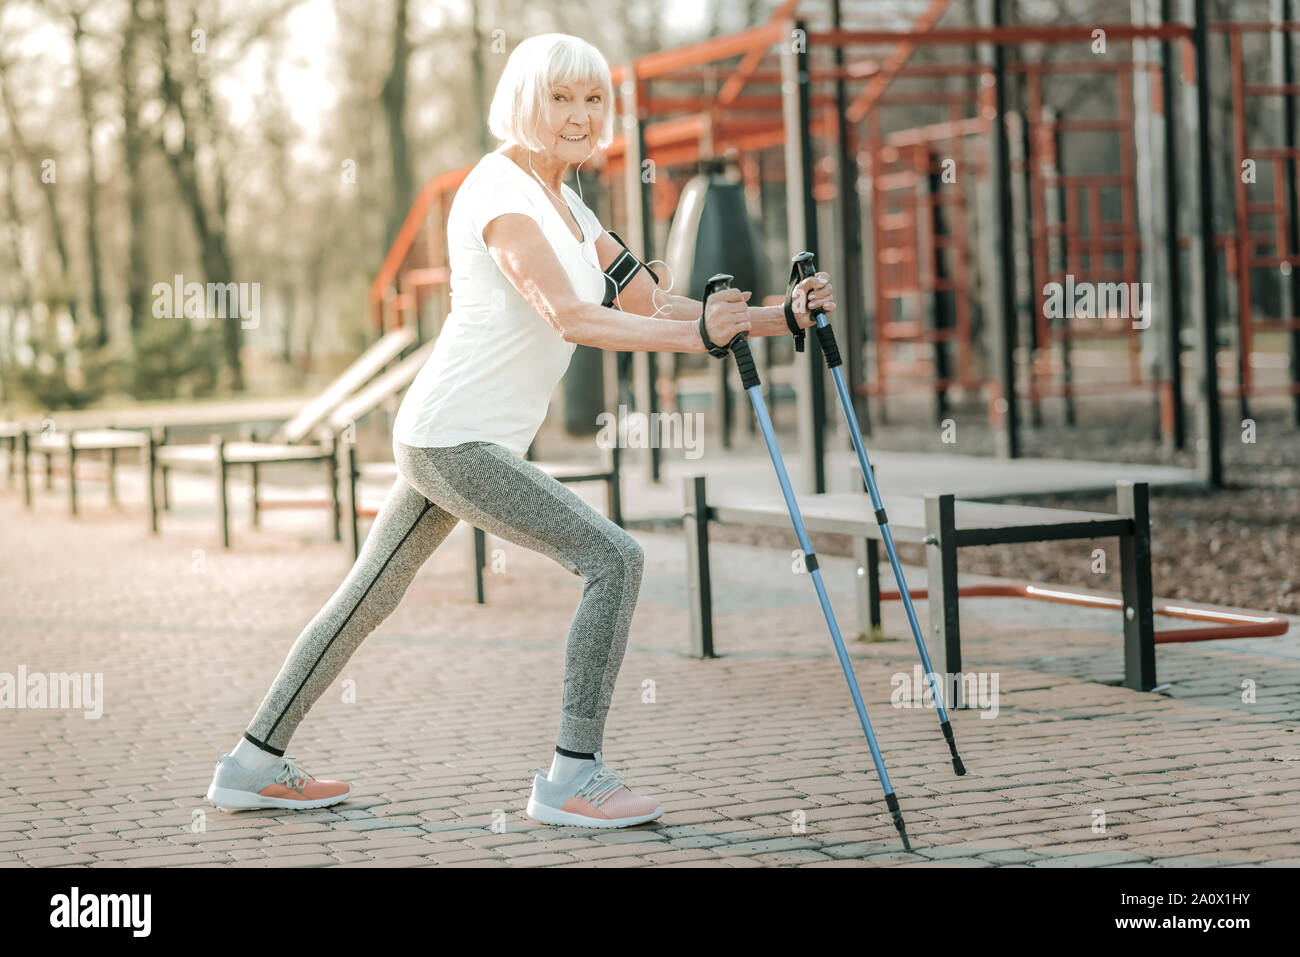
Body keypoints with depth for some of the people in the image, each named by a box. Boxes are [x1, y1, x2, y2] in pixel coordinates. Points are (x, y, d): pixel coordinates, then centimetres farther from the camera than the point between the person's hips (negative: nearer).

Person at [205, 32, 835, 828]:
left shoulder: (564, 204, 16)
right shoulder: (501, 190, -14)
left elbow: (652, 305, 12)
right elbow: (570, 317, -27)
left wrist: (778, 318, 1)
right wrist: (695, 337, -30)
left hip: (441, 440, 10)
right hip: (457, 441, -10)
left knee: (370, 596, 16)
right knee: (614, 558, -13)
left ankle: (255, 764, 26)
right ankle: (573, 777, -10)